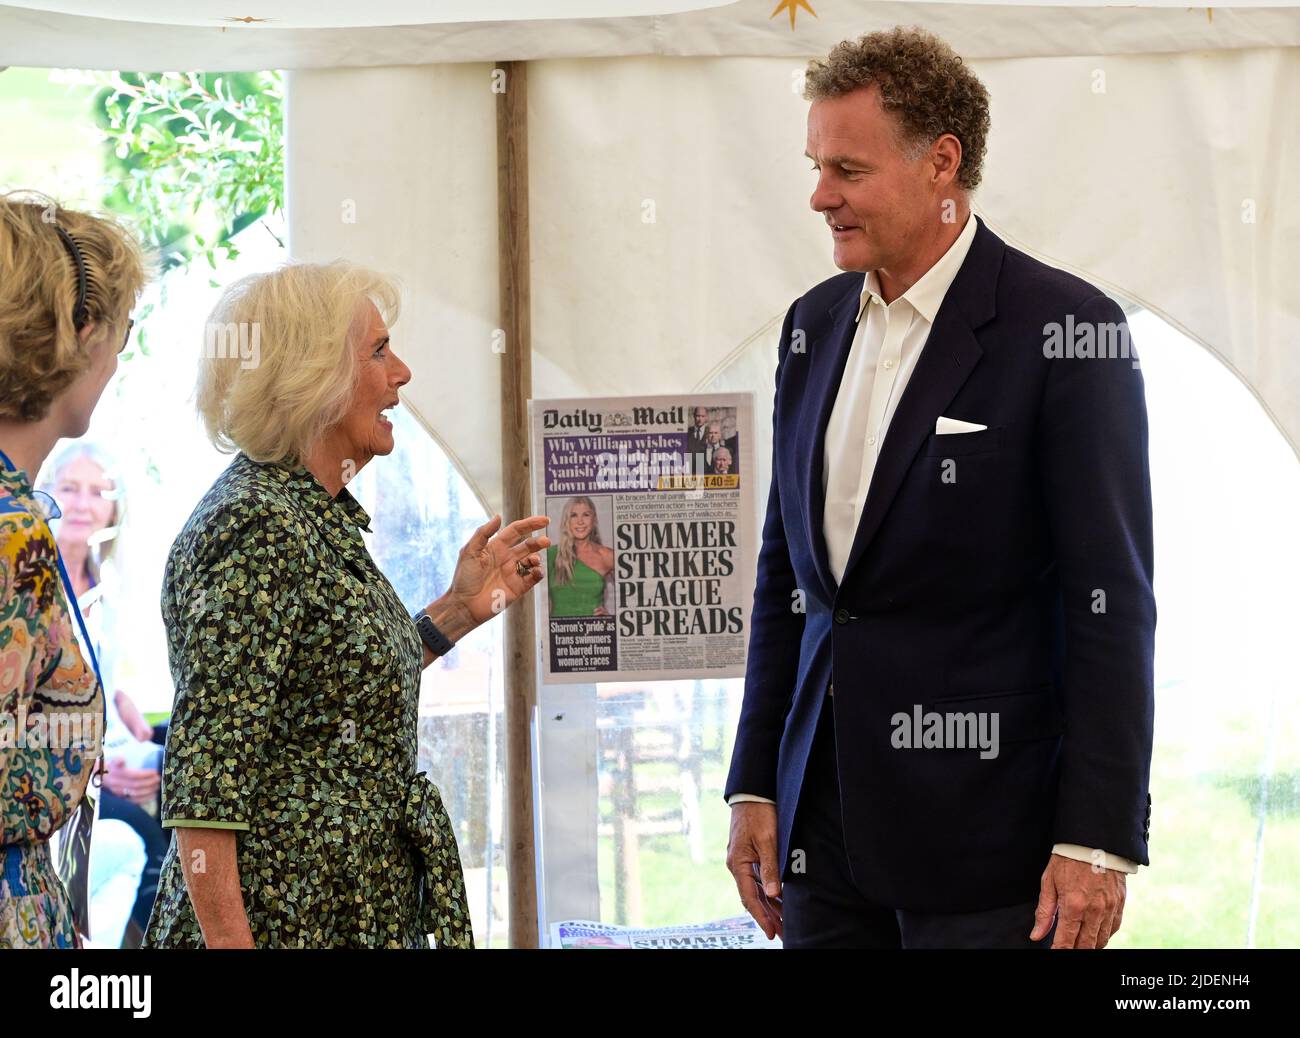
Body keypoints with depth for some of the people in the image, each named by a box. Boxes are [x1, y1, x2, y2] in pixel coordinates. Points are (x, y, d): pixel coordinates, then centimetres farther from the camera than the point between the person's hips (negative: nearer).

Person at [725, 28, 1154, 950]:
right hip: (826, 824, 6)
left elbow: (1111, 600, -11)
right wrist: (755, 785, 11)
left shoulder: (1063, 328, -9)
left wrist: (1099, 839, -15)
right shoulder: (816, 323, 11)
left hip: (987, 833, -6)